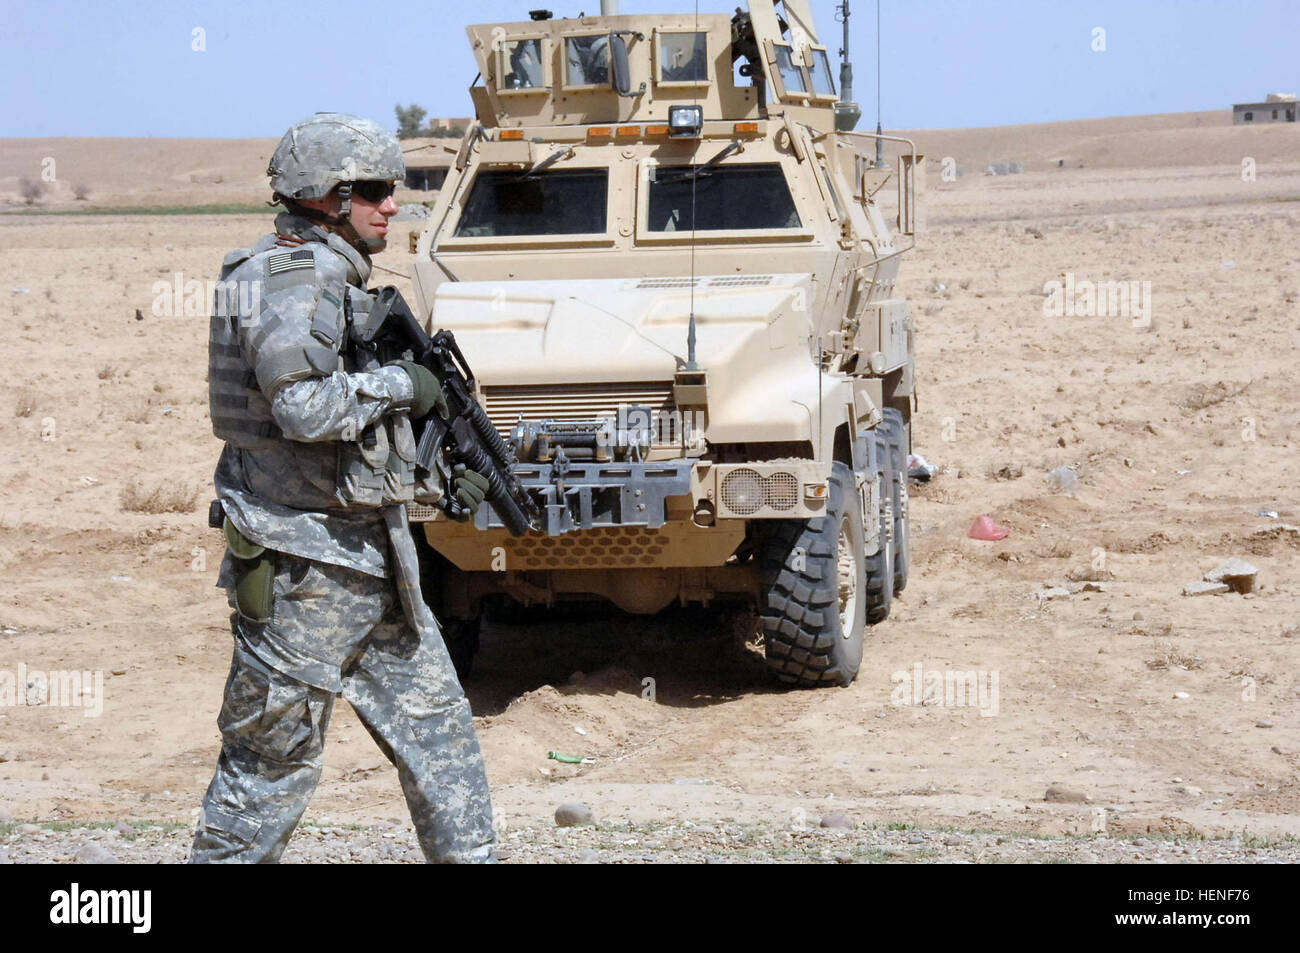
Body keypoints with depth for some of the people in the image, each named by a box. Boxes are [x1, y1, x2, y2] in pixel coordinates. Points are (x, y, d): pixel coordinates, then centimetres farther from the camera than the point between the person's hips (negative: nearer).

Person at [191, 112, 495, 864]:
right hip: (304, 562, -10)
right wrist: (400, 384, -15)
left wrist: (437, 476, 13)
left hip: (372, 556, 10)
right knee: (276, 756, 1)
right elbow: (303, 408, -30)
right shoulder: (295, 279, -16)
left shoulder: (339, 278, 14)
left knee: (436, 725, 12)